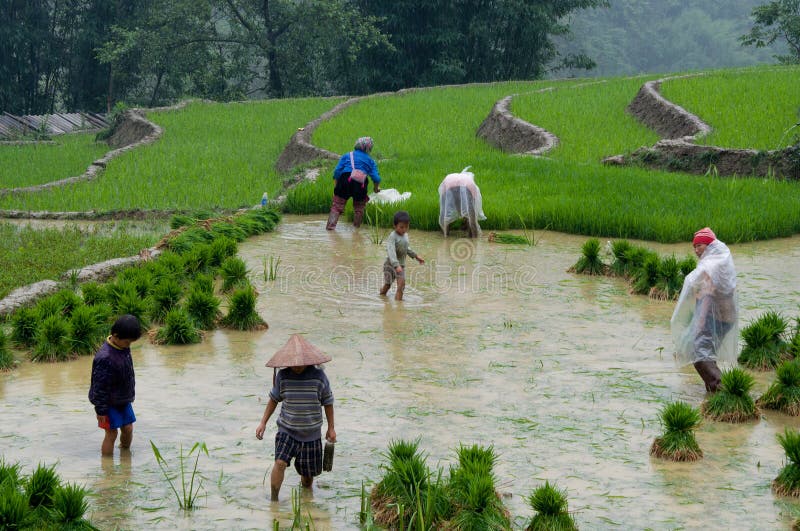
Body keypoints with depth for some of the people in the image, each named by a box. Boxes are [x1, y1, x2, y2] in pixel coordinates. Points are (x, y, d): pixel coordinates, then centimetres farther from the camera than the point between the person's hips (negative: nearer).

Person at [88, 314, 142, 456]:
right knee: (111, 433, -2)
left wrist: (130, 395, 23)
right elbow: (99, 386, -24)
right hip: (109, 403, -8)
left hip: (123, 400, 8)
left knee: (128, 429, 12)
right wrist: (101, 410, -20)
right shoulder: (104, 358, -29)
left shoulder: (124, 348, -2)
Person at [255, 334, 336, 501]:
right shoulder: (282, 376, -4)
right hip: (287, 430, 0)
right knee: (280, 462, -22)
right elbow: (274, 399, 11)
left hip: (311, 434, 1)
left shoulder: (318, 376, -6)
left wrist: (331, 428, 8)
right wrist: (263, 423, 8)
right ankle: (274, 500, -16)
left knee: (308, 472, 8)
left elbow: (328, 402, 6)